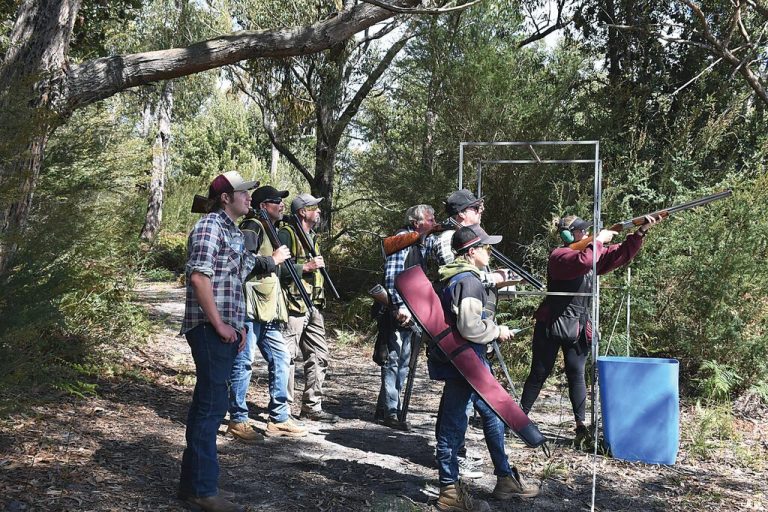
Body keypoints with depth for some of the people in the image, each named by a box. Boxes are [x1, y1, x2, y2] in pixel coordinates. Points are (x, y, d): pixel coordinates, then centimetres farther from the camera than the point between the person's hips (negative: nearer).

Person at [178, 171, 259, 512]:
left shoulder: (233, 232, 18)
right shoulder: (209, 227, -11)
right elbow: (199, 277, -20)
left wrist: (239, 325, 17)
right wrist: (218, 325, -18)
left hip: (226, 331, 10)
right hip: (210, 330, -10)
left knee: (208, 404, 14)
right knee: (211, 405, -7)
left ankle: (192, 480, 23)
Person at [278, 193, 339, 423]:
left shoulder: (312, 237, 20)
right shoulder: (286, 234, -8)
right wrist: (306, 267, -18)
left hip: (313, 307, 9)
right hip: (293, 306, -9)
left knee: (319, 357, 10)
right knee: (287, 358, -4)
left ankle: (312, 406, 18)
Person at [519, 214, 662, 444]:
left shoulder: (593, 253, 9)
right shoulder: (558, 255, -13)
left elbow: (620, 254, 5)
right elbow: (583, 261, -32)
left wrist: (641, 232, -6)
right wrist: (599, 241, -19)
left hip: (579, 328, 5)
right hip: (552, 325, -5)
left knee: (576, 374, 1)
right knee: (540, 373, 4)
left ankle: (581, 424, 2)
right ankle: (520, 415, 17)